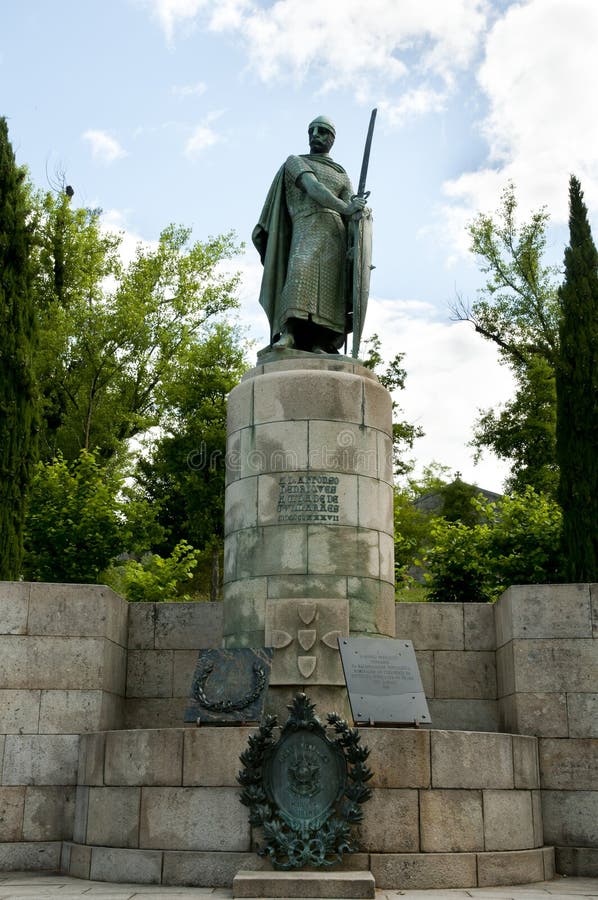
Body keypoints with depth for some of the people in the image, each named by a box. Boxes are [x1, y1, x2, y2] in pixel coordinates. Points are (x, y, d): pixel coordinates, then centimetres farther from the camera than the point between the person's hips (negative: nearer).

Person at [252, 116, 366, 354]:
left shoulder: (342, 175, 29)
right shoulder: (295, 162, 17)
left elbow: (350, 216, 15)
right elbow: (313, 189, -4)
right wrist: (345, 208, -15)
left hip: (335, 232, 4)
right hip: (307, 226, -4)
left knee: (328, 281, -15)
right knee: (302, 269, -30)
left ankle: (317, 343, -25)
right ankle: (288, 333, -42)